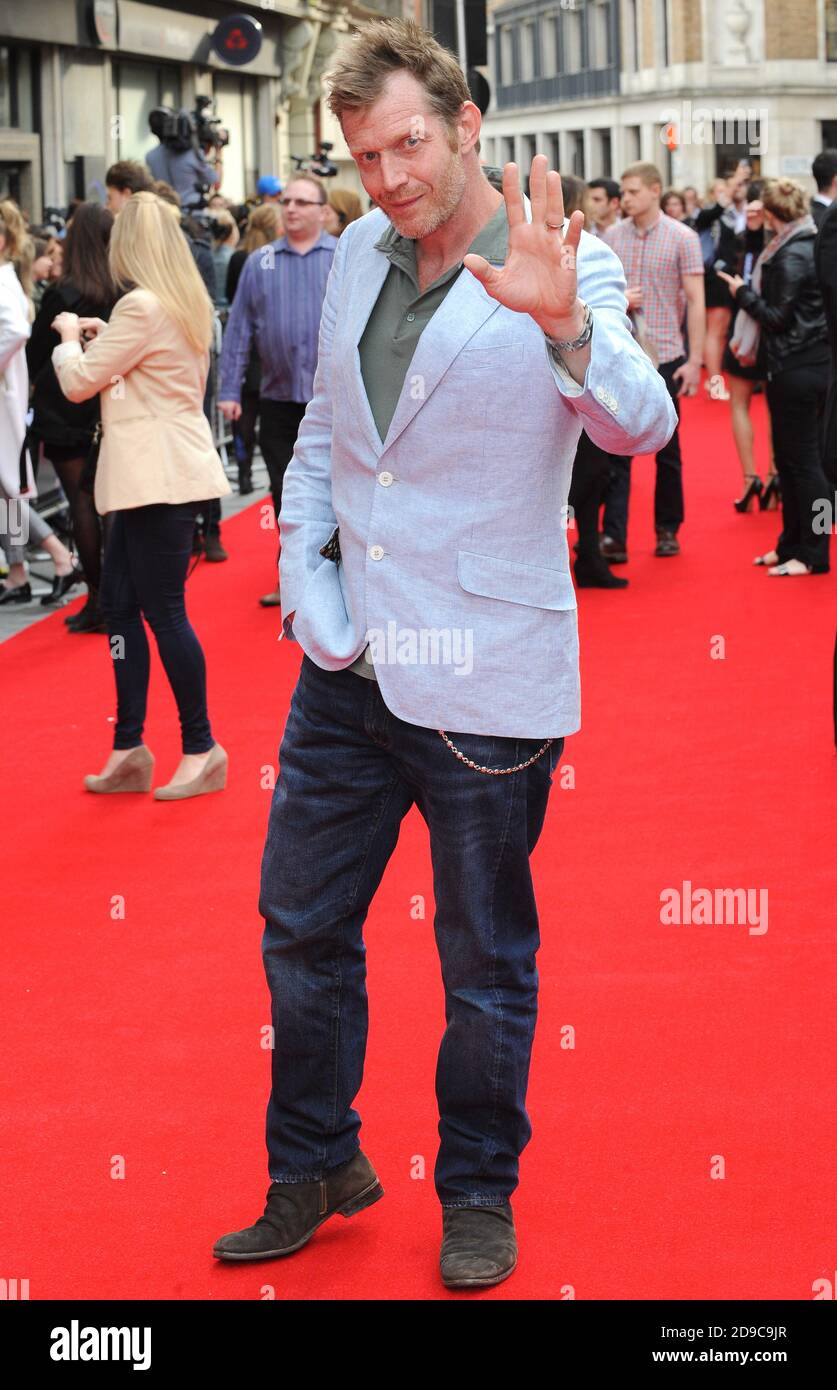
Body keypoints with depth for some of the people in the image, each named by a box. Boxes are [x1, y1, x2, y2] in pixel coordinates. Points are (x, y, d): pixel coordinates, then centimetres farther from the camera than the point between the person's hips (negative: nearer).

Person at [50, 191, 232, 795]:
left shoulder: (141, 307, -16)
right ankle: (129, 748, 13)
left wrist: (71, 337, 7)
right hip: (157, 473, 10)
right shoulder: (188, 303, 12)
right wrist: (105, 336, 14)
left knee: (163, 611, -3)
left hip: (160, 476, -10)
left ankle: (201, 748, 4)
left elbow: (78, 382, -12)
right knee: (119, 603, 10)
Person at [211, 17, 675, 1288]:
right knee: (301, 926, 15)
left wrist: (562, 322, -45)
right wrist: (307, 577, 5)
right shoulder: (360, 253, 7)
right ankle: (315, 1169, 35)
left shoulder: (565, 272, -12)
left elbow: (640, 427, -27)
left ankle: (479, 1196, 29)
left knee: (485, 962, 9)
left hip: (482, 683, -6)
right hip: (347, 665, 6)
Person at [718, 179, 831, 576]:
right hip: (813, 361, 10)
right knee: (789, 458, 16)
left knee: (802, 459, -4)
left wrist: (744, 293, -5)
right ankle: (791, 545, 23)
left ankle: (813, 554, 1)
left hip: (795, 370, -10)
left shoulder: (791, 256, -18)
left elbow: (777, 317, -17)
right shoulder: (812, 244, 10)